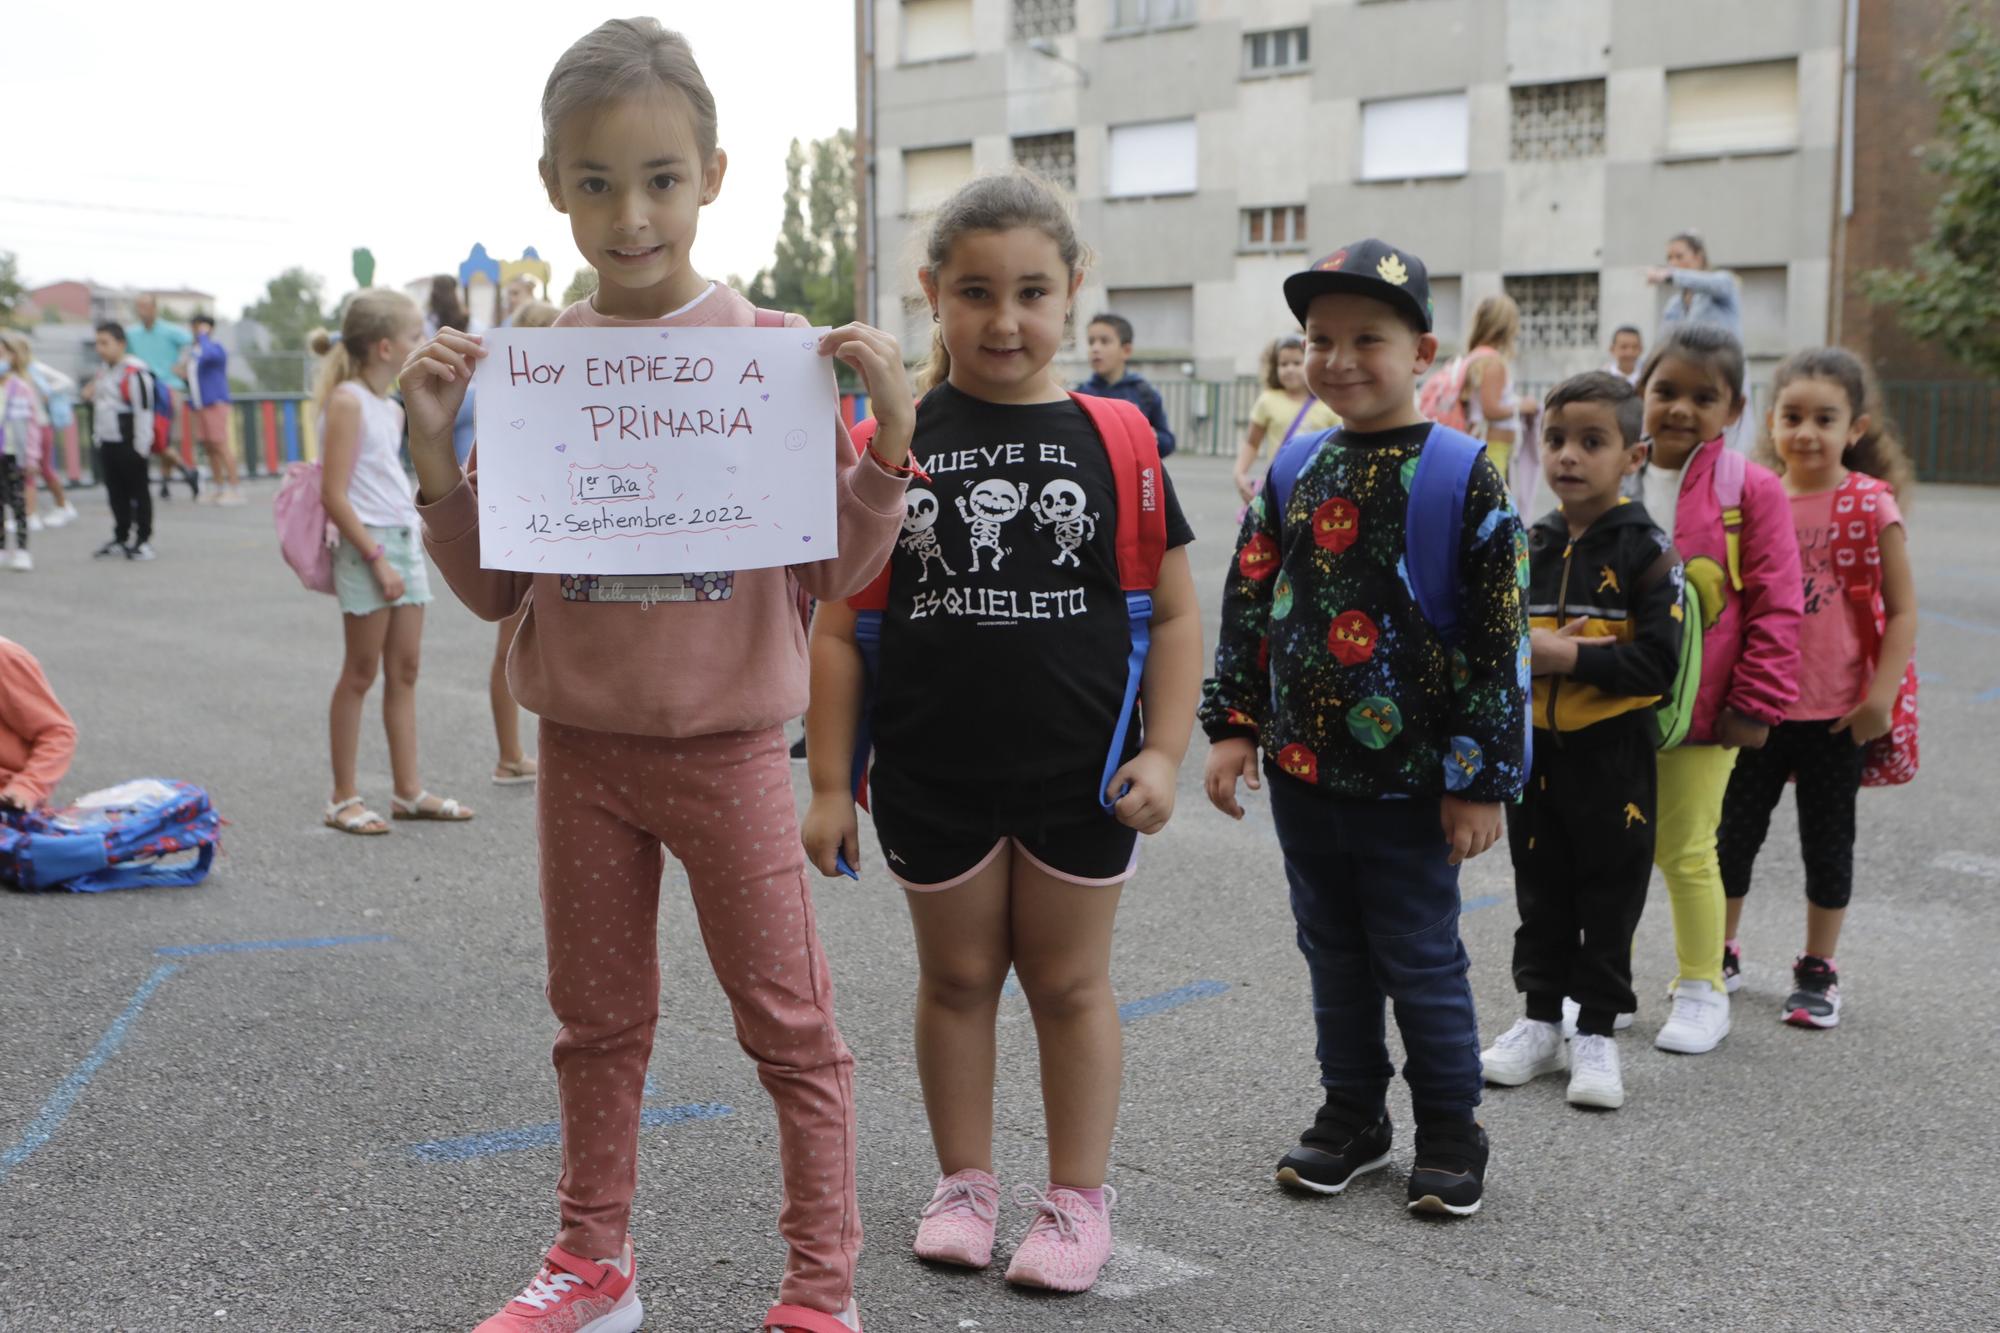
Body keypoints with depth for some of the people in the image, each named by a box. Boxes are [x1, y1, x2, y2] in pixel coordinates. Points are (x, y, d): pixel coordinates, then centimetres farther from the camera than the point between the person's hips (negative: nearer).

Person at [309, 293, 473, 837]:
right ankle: (343, 798, 10)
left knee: (404, 672, 10)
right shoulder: (347, 401, -12)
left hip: (404, 541, 8)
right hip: (367, 547, -8)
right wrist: (377, 560, -19)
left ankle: (408, 791, 17)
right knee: (360, 675, 0)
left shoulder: (391, 406, 14)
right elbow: (334, 496, -17)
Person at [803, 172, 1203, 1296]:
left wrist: (1165, 750, -8)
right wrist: (829, 780, -2)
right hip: (932, 774, 1)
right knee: (957, 976, 15)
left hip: (1078, 776, -1)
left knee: (1070, 982, 11)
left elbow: (1175, 611, 0)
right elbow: (841, 623, -1)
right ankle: (966, 1183, 32)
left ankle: (1078, 1199, 25)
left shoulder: (1110, 441, -4)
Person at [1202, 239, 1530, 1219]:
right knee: (1333, 953, 16)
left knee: (1420, 958, 7)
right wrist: (1233, 724, 5)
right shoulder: (1294, 471, 5)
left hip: (1407, 777, -5)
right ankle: (1352, 1116, 31)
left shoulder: (1463, 475, -10)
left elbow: (1499, 635, -10)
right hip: (1300, 765, 5)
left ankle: (1449, 1134, 23)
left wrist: (1481, 777, -11)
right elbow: (1248, 604, 11)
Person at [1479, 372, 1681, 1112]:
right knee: (1541, 895, 14)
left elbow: (1657, 663, -18)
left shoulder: (1646, 550, -10)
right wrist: (1528, 648, -16)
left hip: (1614, 752, -4)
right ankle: (1540, 1020, 27)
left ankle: (1596, 1034, 18)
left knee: (1611, 898, 7)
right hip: (1535, 746, 4)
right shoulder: (1529, 545, 5)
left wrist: (1565, 654, -20)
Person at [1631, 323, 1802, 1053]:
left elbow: (1775, 606, -7)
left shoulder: (1750, 491, -7)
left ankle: (1702, 991, 21)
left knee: (1687, 852, 5)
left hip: (1700, 710, -3)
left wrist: (1757, 704, -9)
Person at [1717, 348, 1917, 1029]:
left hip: (1837, 714, -3)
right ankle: (1721, 953, 31)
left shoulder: (1870, 505, -8)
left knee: (1827, 843, 10)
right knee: (1734, 832, 12)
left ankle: (1817, 972, 25)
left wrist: (1881, 696, -13)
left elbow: (1902, 609, -6)